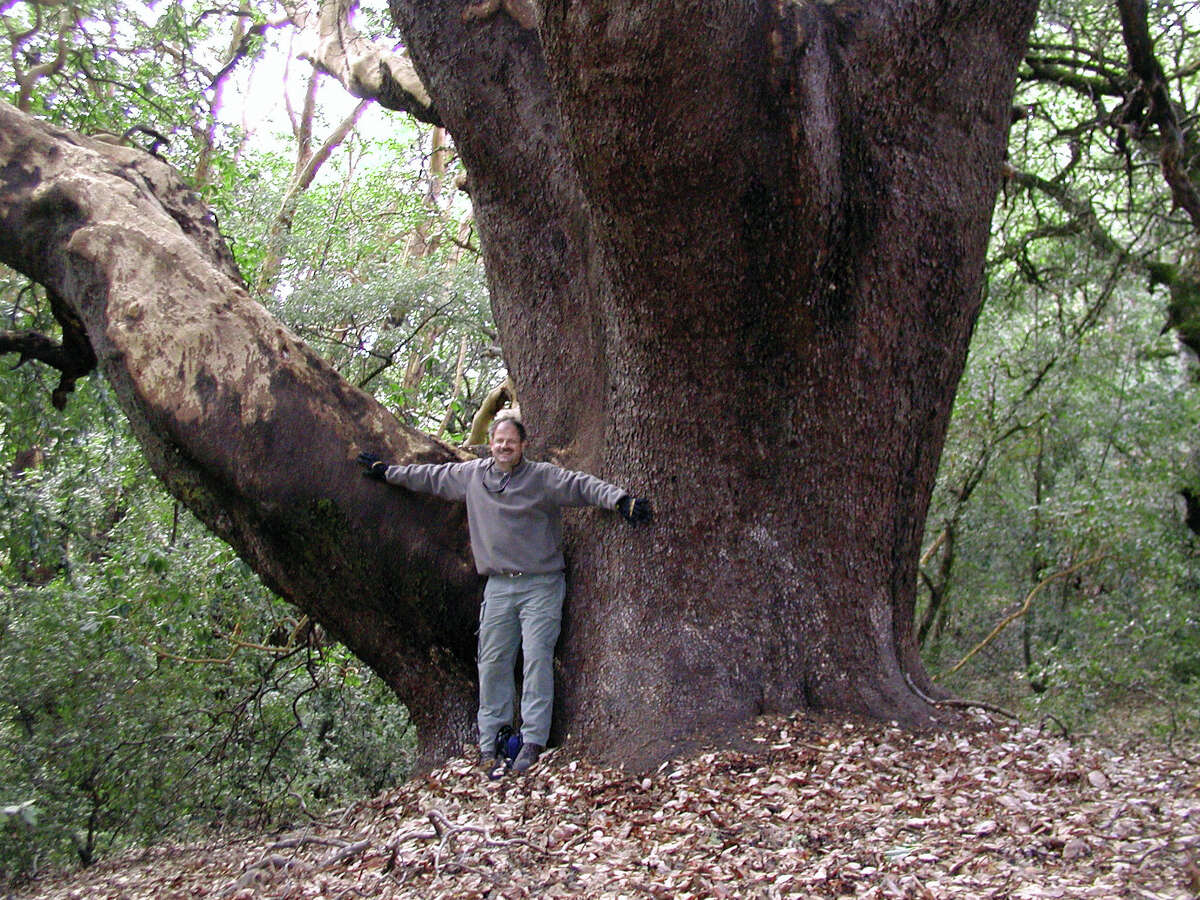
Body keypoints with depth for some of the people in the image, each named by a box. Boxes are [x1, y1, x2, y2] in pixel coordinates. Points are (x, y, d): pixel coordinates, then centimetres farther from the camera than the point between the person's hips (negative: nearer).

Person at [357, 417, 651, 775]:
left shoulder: (543, 477, -1)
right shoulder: (470, 475, 12)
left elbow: (583, 486, -10)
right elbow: (429, 476, 24)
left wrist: (621, 500, -25)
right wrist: (385, 470, 32)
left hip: (540, 586, -4)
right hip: (498, 587, 4)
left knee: (537, 659, -9)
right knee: (493, 663, 4)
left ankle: (533, 741, -6)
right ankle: (489, 742, 11)